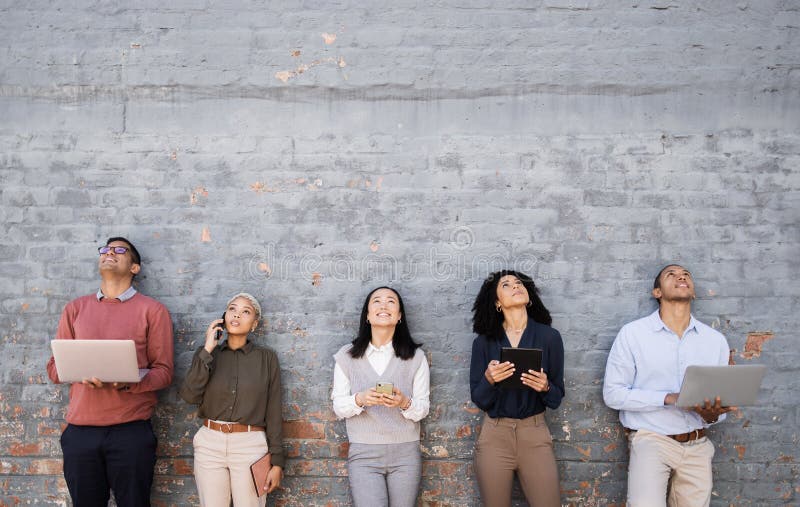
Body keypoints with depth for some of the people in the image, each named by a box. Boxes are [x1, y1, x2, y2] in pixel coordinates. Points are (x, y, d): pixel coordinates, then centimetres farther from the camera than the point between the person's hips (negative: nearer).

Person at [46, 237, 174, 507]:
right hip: (80, 431, 3)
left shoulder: (152, 310, 4)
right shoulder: (75, 308, 14)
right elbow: (54, 367, 12)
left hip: (131, 431, -2)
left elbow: (163, 371, 0)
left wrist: (129, 381, -19)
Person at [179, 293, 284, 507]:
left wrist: (277, 461, -2)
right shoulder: (207, 353, 6)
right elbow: (190, 395, -8)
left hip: (250, 445, -1)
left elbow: (273, 411, 0)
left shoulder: (266, 357, 1)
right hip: (210, 444, 2)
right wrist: (208, 350, -11)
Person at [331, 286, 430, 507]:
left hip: (405, 453, 1)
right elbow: (338, 407, 2)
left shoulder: (416, 356, 3)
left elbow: (423, 408, 3)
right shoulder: (347, 356, 3)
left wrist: (405, 403, -19)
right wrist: (360, 400, -18)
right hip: (363, 454, -1)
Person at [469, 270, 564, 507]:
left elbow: (556, 399, 4)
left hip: (535, 435, 0)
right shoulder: (484, 342, 0)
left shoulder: (549, 337, -1)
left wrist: (545, 387, -17)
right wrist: (489, 379, -19)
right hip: (494, 436, 0)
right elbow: (479, 400, 0)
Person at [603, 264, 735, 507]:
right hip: (651, 440, -4)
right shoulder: (632, 333, -5)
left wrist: (712, 415, -12)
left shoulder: (716, 340, 7)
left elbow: (721, 399, 12)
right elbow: (613, 393, -7)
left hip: (697, 446, 4)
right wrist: (668, 398, -18)